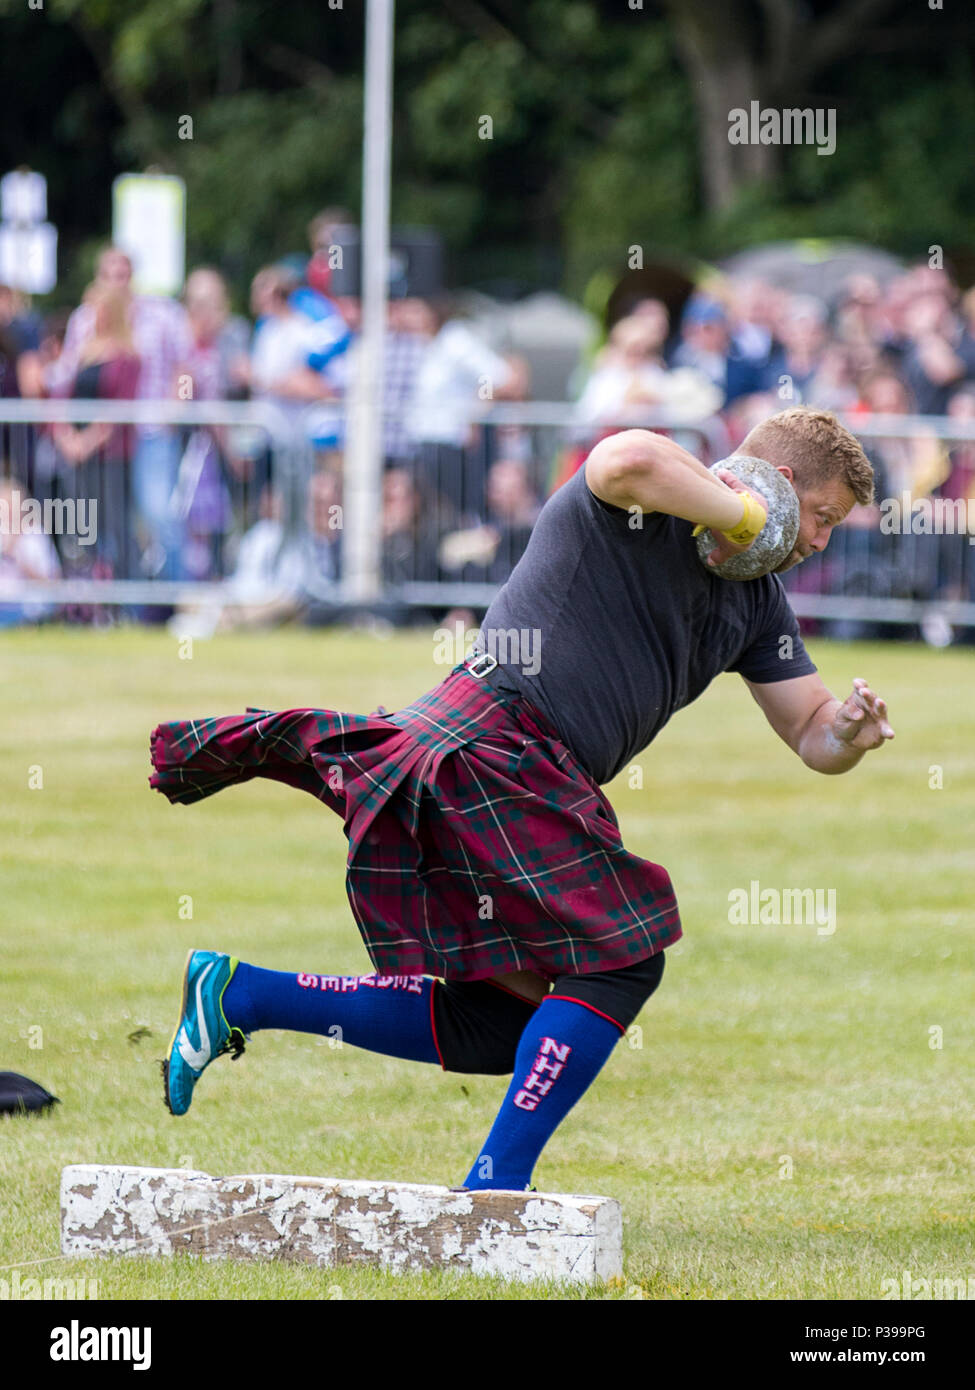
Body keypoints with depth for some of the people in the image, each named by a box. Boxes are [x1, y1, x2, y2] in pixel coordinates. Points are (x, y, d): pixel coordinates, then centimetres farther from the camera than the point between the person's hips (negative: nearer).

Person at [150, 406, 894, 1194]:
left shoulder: (755, 598, 20)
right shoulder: (650, 501, -7)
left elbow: (811, 735, 21)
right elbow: (626, 461, -33)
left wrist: (849, 731, -3)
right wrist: (741, 515, -18)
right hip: (495, 749, -10)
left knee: (499, 1027, 7)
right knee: (622, 964, -14)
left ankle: (238, 995, 14)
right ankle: (496, 1187, -12)